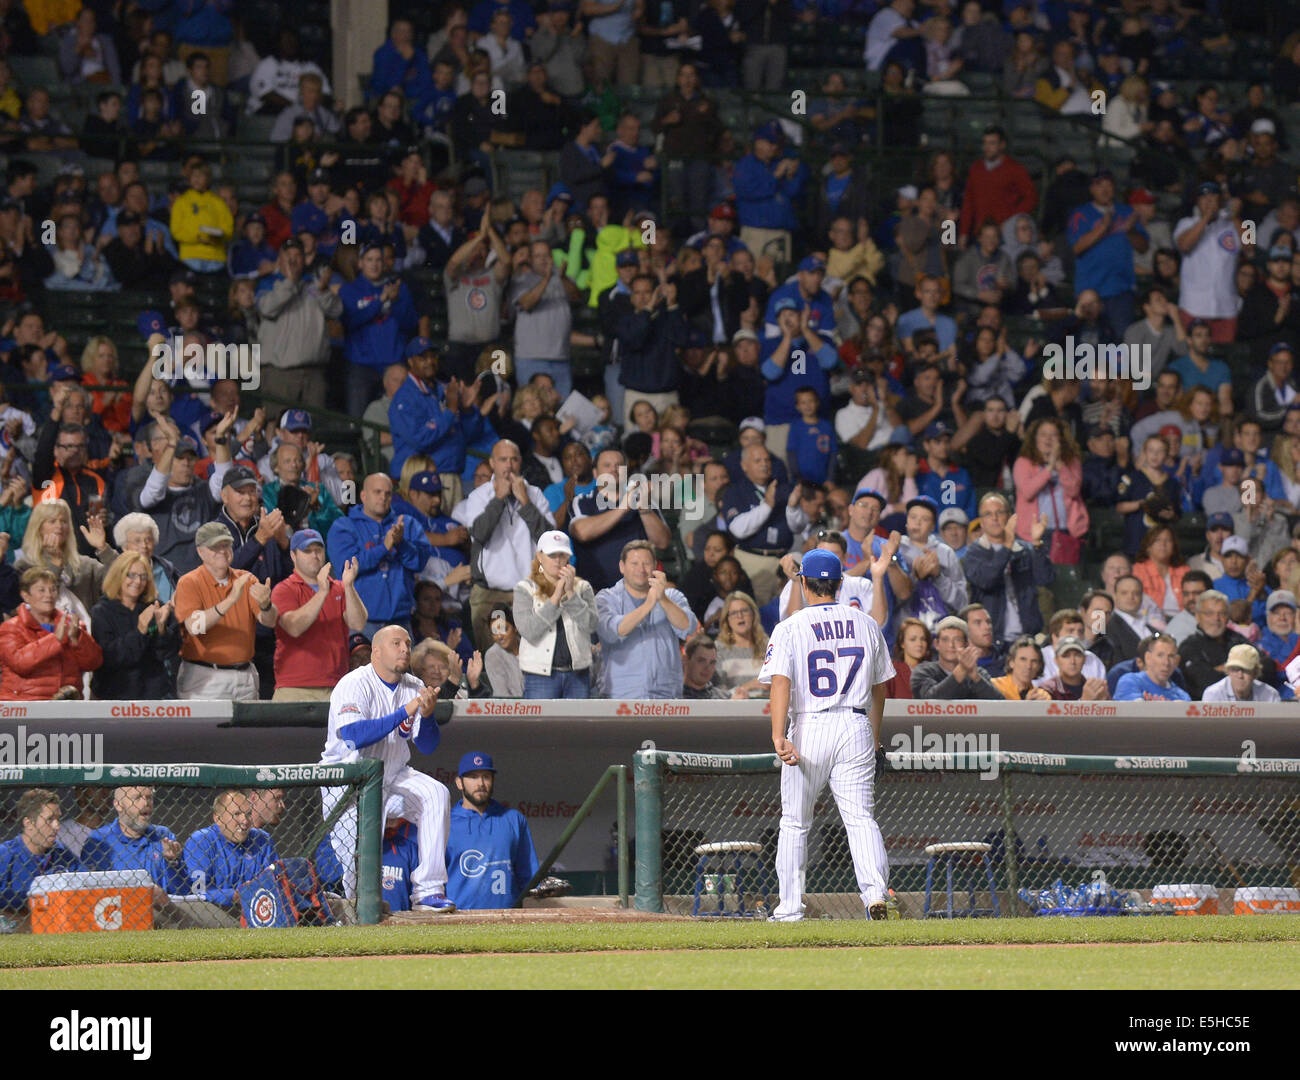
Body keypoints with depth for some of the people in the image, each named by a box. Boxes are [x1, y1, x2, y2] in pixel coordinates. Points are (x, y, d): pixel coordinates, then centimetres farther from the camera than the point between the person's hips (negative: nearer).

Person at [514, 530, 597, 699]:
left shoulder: (582, 588, 8)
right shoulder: (525, 589, 2)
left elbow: (590, 625, -6)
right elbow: (528, 631, -11)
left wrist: (570, 593, -13)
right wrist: (556, 598, -13)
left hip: (578, 674, 2)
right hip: (540, 676, -2)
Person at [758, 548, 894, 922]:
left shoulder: (790, 628, -3)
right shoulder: (866, 624, 9)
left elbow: (781, 682, -16)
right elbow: (879, 686, 17)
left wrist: (778, 736, -23)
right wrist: (875, 736, 28)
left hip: (809, 729, -2)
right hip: (857, 728, 2)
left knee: (794, 822, 10)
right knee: (860, 817, -1)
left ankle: (790, 907, 13)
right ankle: (875, 892, -21)